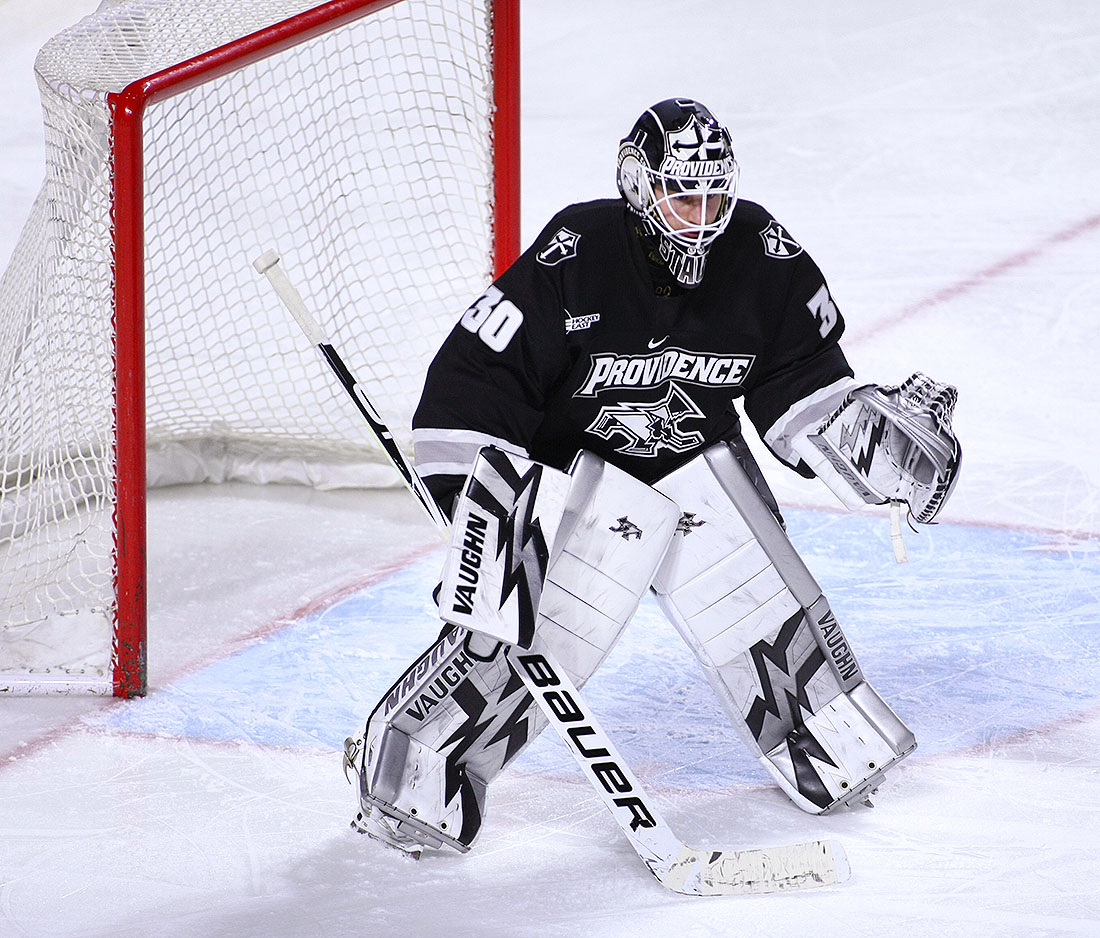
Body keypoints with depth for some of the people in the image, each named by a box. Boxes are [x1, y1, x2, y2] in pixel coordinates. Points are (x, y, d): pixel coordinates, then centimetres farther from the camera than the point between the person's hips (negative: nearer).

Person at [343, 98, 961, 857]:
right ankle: (407, 766, 0)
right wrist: (474, 500, -27)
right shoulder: (574, 261, -25)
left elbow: (803, 381, 2)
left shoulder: (762, 258, -11)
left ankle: (834, 747, 31)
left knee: (771, 609, 5)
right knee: (525, 636, -16)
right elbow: (473, 378, -23)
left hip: (700, 462, 5)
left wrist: (880, 433, -12)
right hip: (576, 465, -5)